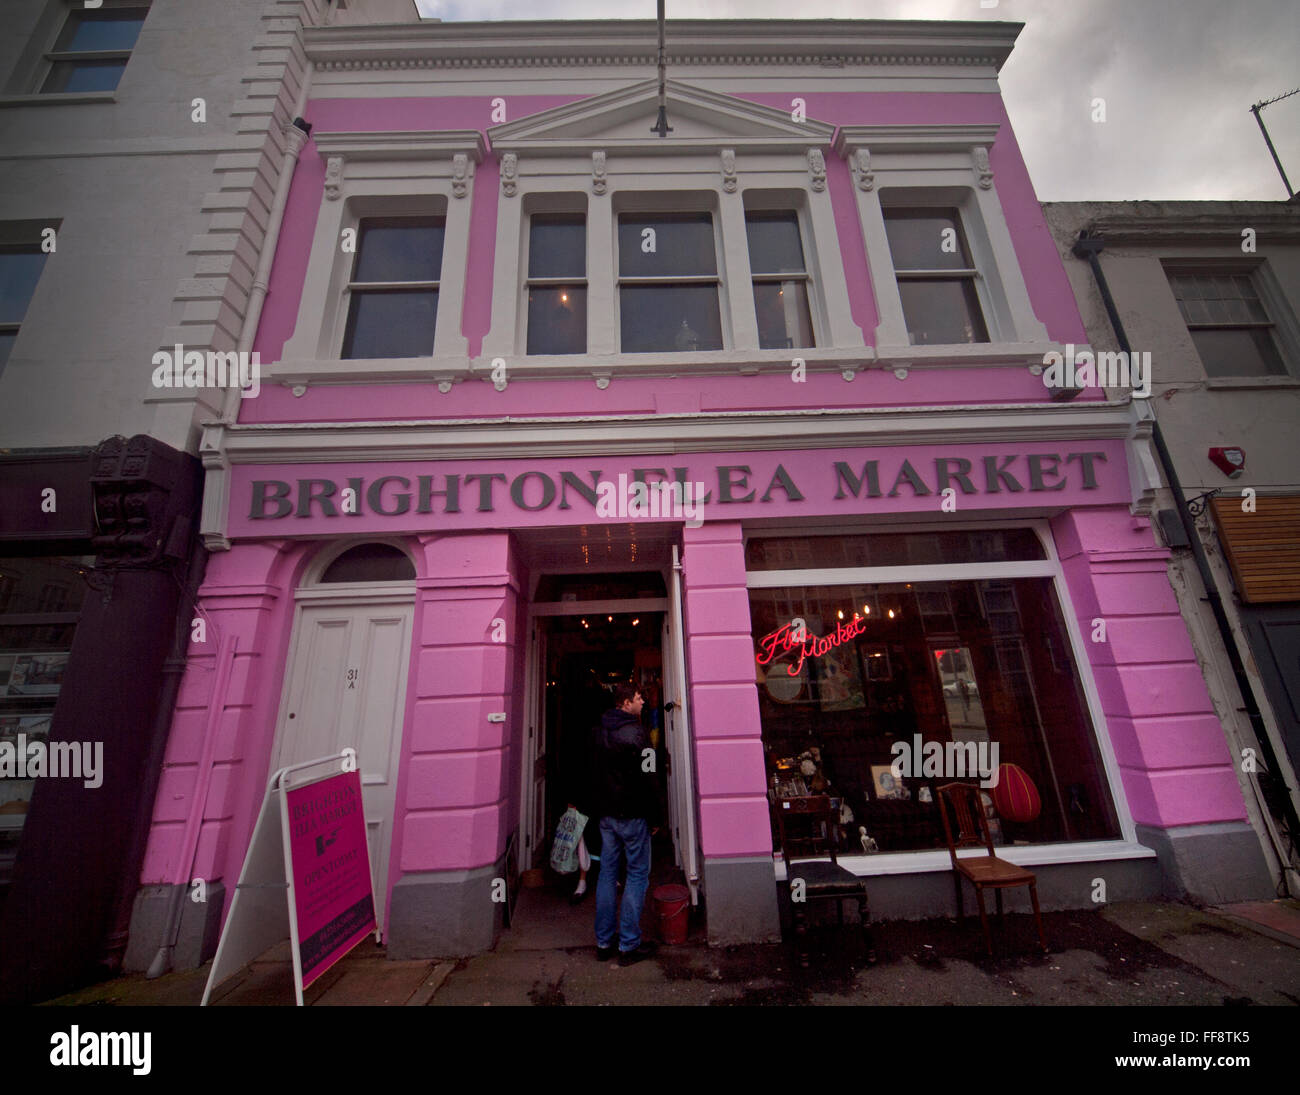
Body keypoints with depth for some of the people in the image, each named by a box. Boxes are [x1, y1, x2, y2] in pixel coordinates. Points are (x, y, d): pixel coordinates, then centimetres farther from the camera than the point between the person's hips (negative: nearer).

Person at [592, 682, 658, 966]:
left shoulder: (599, 732, 6)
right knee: (637, 874, 6)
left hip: (606, 812, 7)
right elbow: (646, 777, -16)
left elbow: (594, 772, 12)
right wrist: (654, 812, -6)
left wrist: (598, 806, 19)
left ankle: (603, 941, 25)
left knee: (607, 873, 15)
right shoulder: (635, 732, -18)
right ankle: (629, 944, 13)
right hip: (632, 814, -7)